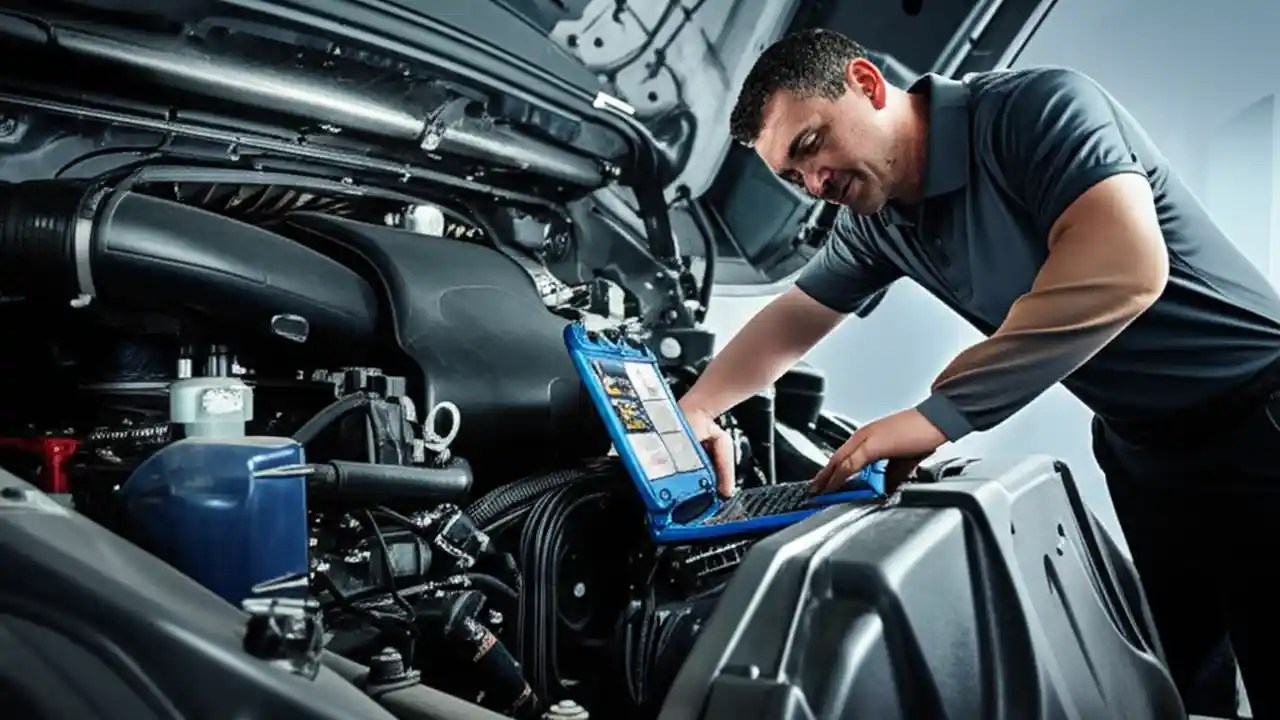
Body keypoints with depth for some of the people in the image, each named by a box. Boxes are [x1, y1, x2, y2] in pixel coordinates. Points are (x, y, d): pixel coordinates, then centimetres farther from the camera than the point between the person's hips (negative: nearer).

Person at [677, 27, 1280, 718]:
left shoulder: (1036, 106, -21)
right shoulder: (876, 224, 3)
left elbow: (1126, 267, -35)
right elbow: (790, 322, 17)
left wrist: (942, 413, -31)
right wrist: (694, 410, 9)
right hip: (1141, 448, 7)